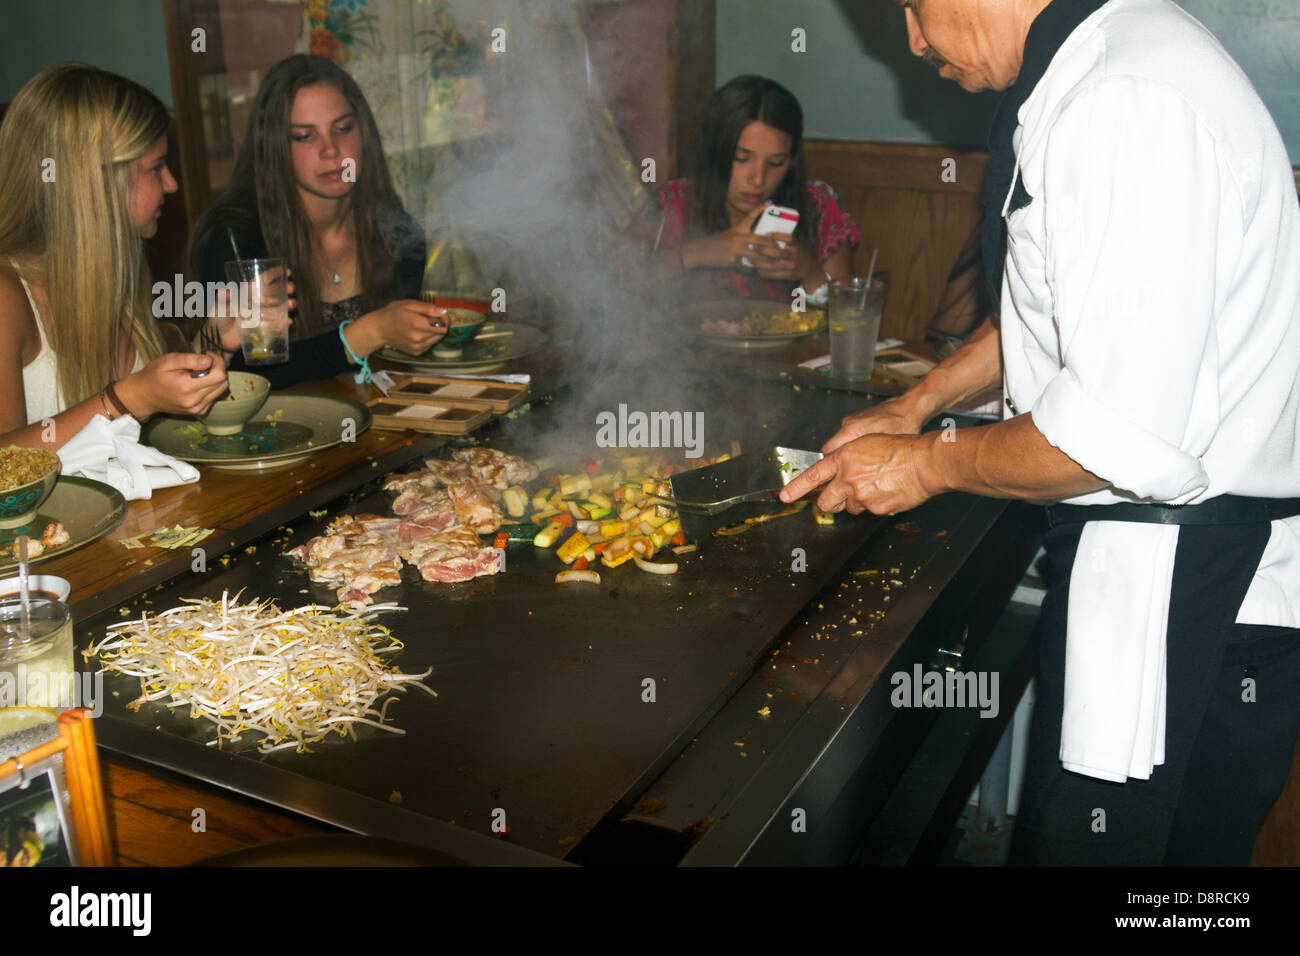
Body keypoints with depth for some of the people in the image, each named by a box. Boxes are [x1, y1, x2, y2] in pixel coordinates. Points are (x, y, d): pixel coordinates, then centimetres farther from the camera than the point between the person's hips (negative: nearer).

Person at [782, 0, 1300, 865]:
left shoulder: (1131, 105, -25)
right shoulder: (1088, 73, 8)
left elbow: (1121, 436, -29)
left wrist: (927, 464, -12)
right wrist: (920, 402, 19)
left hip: (1195, 590, -10)